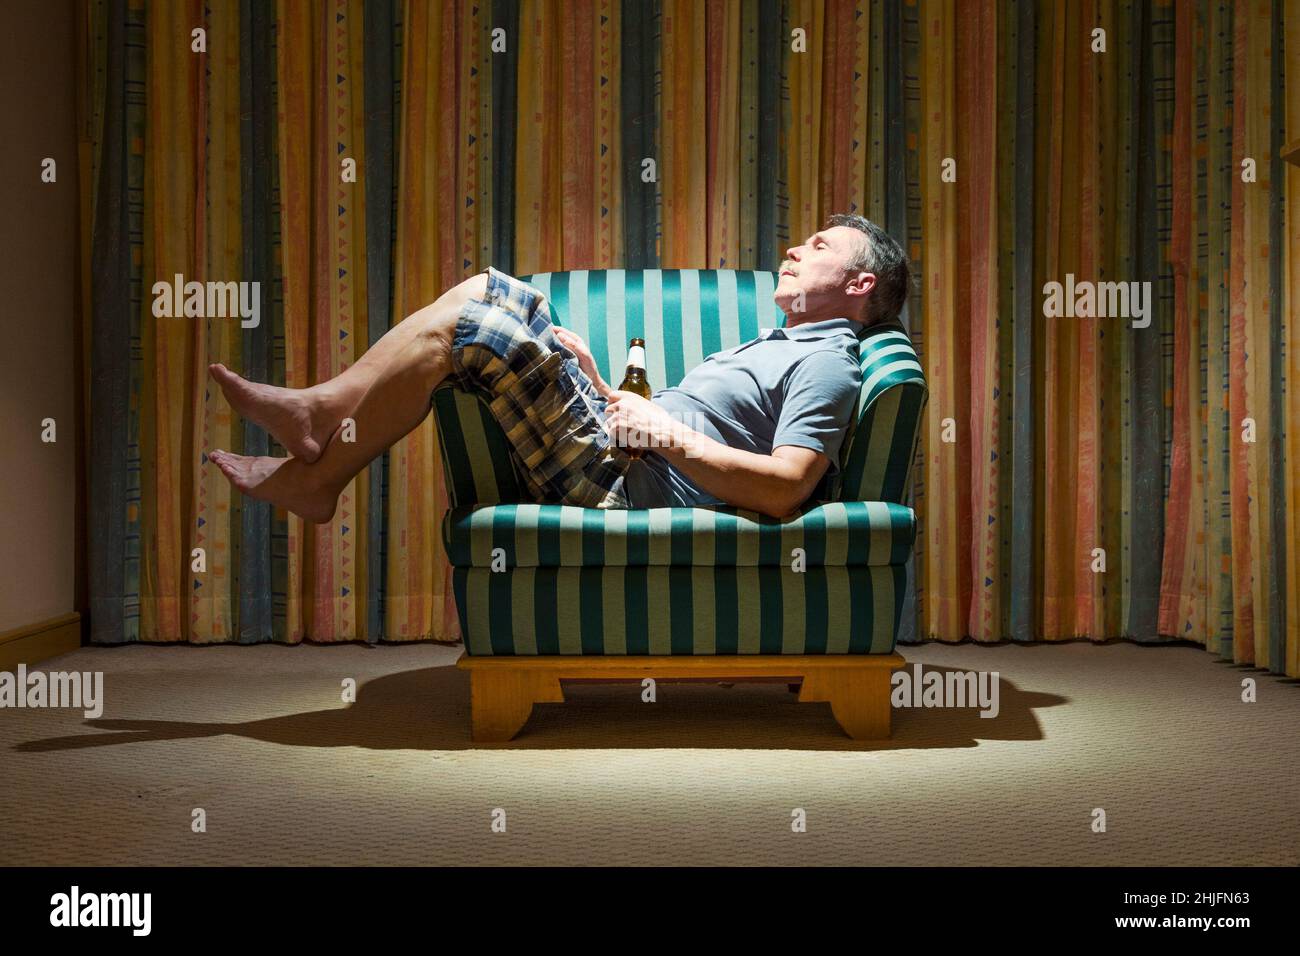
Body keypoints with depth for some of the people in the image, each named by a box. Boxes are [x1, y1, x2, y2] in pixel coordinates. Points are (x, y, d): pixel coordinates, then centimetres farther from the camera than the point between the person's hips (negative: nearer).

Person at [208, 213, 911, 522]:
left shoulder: (828, 364, -3)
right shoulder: (780, 345, 29)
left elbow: (786, 489, -20)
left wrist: (667, 436, -17)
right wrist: (593, 382, 11)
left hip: (625, 487, -10)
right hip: (616, 455, 10)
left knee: (456, 327, -16)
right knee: (491, 290, 7)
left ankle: (316, 477, -5)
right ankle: (323, 411, 2)